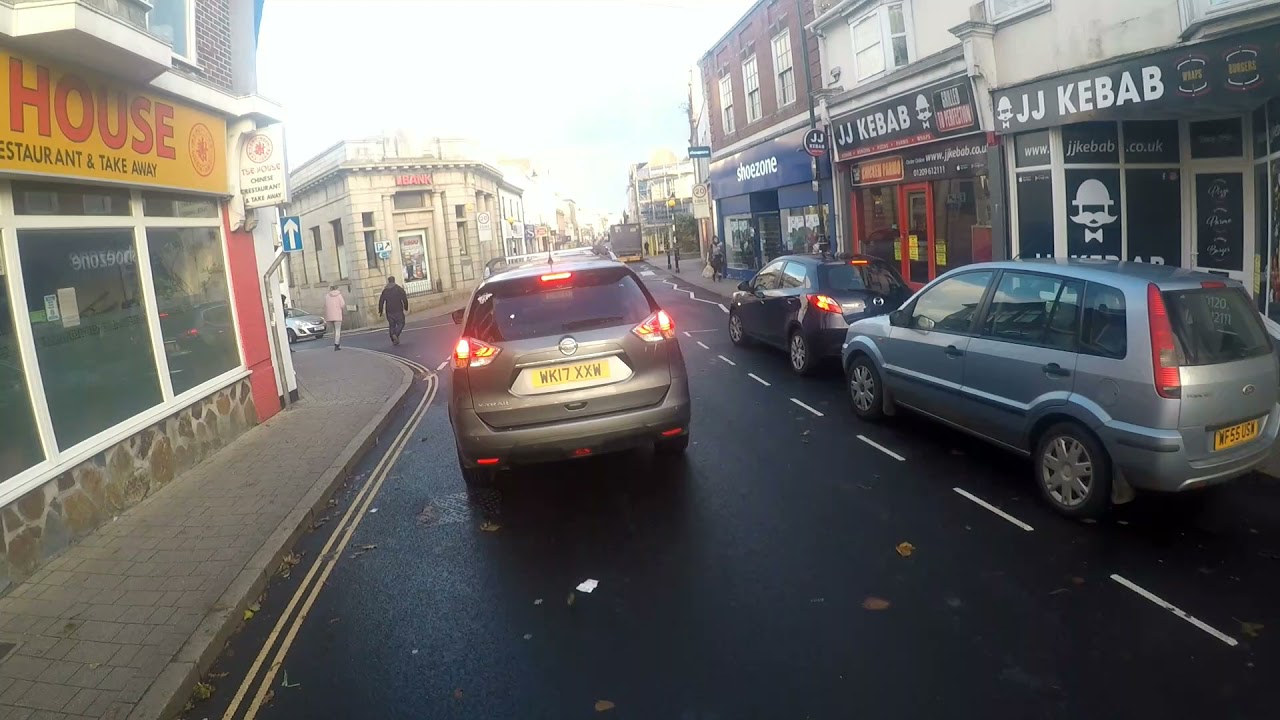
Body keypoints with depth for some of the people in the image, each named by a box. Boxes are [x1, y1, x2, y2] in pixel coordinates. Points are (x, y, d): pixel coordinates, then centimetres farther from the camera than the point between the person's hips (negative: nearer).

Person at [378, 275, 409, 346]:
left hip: (389, 311, 3)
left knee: (392, 325, 11)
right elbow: (404, 299, -6)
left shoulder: (385, 290, 6)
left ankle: (393, 340, 10)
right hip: (398, 310, -3)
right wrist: (406, 308, 5)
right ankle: (396, 335, -18)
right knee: (400, 323, 5)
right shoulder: (399, 289, -3)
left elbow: (381, 301, 6)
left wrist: (380, 311, 12)